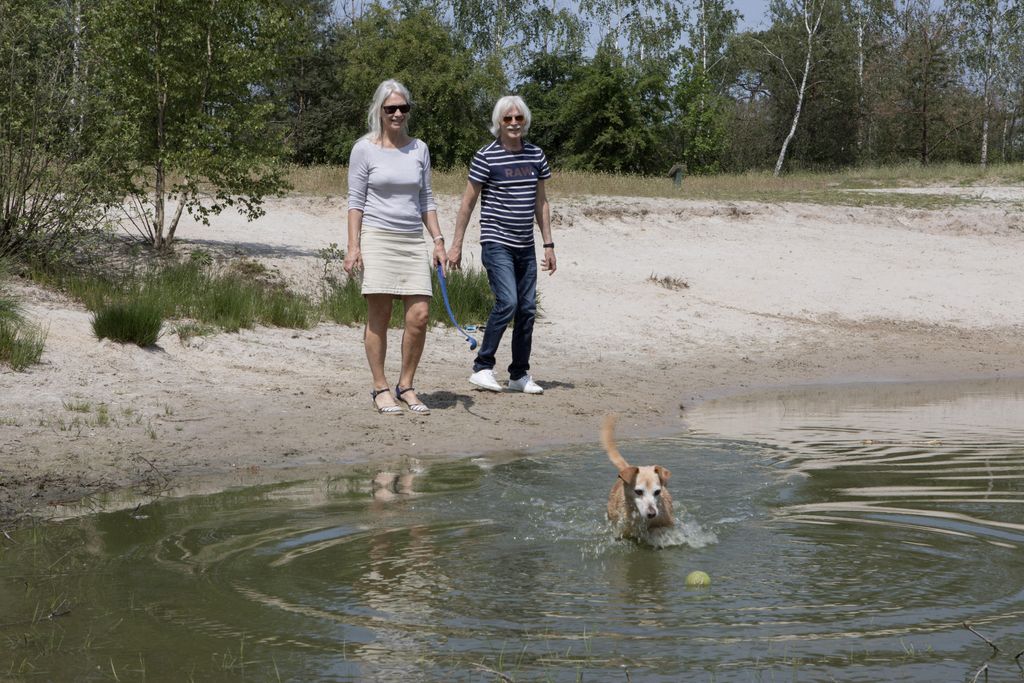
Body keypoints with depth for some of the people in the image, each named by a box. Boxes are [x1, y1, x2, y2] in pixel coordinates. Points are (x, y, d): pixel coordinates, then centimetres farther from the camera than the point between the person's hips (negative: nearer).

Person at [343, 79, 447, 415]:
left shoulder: (419, 149, 12)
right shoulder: (364, 149, 0)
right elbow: (355, 200, 0)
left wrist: (438, 240, 8)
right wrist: (353, 246, -8)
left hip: (413, 240, 4)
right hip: (377, 237, -4)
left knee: (419, 315, -4)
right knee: (379, 316, -3)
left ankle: (406, 386, 10)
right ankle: (380, 389, 6)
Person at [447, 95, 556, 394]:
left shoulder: (535, 155, 10)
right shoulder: (486, 156, -6)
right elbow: (468, 202, -2)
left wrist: (548, 244, 13)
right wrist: (456, 245, -4)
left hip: (525, 247, 6)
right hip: (497, 244, -6)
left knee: (527, 309, 5)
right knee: (507, 302, -18)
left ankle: (520, 375, 14)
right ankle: (482, 368, -7)